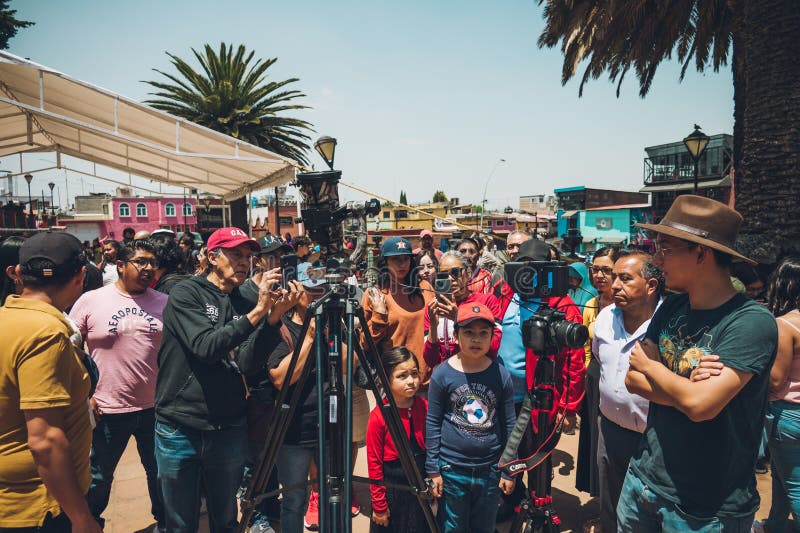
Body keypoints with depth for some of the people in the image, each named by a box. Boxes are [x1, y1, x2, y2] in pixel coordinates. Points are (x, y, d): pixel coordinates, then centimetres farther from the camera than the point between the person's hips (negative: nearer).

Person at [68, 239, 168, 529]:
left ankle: (163, 521, 39)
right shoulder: (90, 301, -5)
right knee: (99, 478, 16)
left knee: (159, 471, 18)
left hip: (155, 406, 2)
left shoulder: (164, 303, 1)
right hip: (107, 408, -2)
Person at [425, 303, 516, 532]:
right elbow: (432, 424, -4)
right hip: (452, 469, -2)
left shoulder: (501, 375, -4)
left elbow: (509, 425, 3)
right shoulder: (442, 374, -9)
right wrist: (432, 469, -4)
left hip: (490, 469, 2)